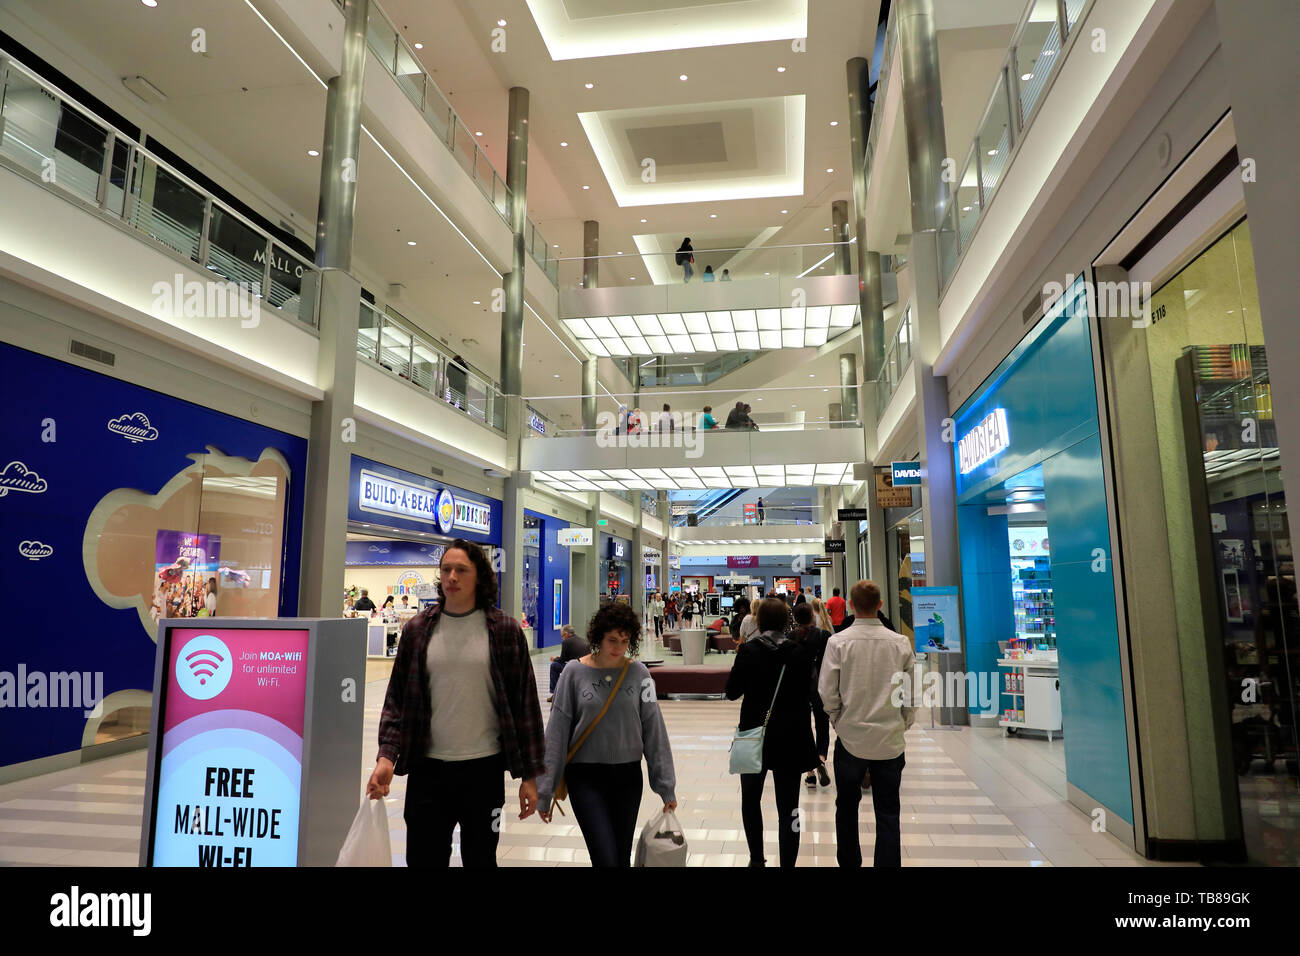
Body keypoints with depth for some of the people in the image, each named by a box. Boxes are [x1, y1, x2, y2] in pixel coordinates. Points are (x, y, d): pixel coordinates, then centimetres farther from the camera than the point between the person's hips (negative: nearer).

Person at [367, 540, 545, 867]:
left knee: (480, 858, 13)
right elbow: (396, 701, 5)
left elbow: (525, 704, -1)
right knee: (422, 857, 7)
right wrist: (387, 756, -9)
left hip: (484, 769, -1)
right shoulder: (417, 630, 2)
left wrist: (530, 775, -2)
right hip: (427, 769, 1)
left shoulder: (504, 631, -3)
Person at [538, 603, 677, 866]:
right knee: (605, 858, -10)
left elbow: (654, 730, -1)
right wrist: (545, 790, -4)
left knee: (622, 857, 11)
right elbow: (557, 733, -5)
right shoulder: (575, 672, -7)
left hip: (628, 777, 2)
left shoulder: (638, 673, -3)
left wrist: (666, 786, 0)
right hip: (586, 778, -2)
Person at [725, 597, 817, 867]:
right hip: (790, 737, 1)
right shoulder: (798, 652, -6)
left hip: (754, 734, 0)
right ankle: (787, 862, 6)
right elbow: (806, 691, 2)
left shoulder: (748, 650, -11)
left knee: (750, 799, 20)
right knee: (788, 807, 6)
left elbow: (732, 691, -5)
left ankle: (756, 859, 27)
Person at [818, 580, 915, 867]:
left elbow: (827, 693, -9)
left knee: (847, 806, 18)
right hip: (891, 740, 1)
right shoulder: (900, 643, -6)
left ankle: (849, 862, 28)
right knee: (887, 812, 10)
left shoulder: (838, 642, -11)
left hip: (851, 738, -1)